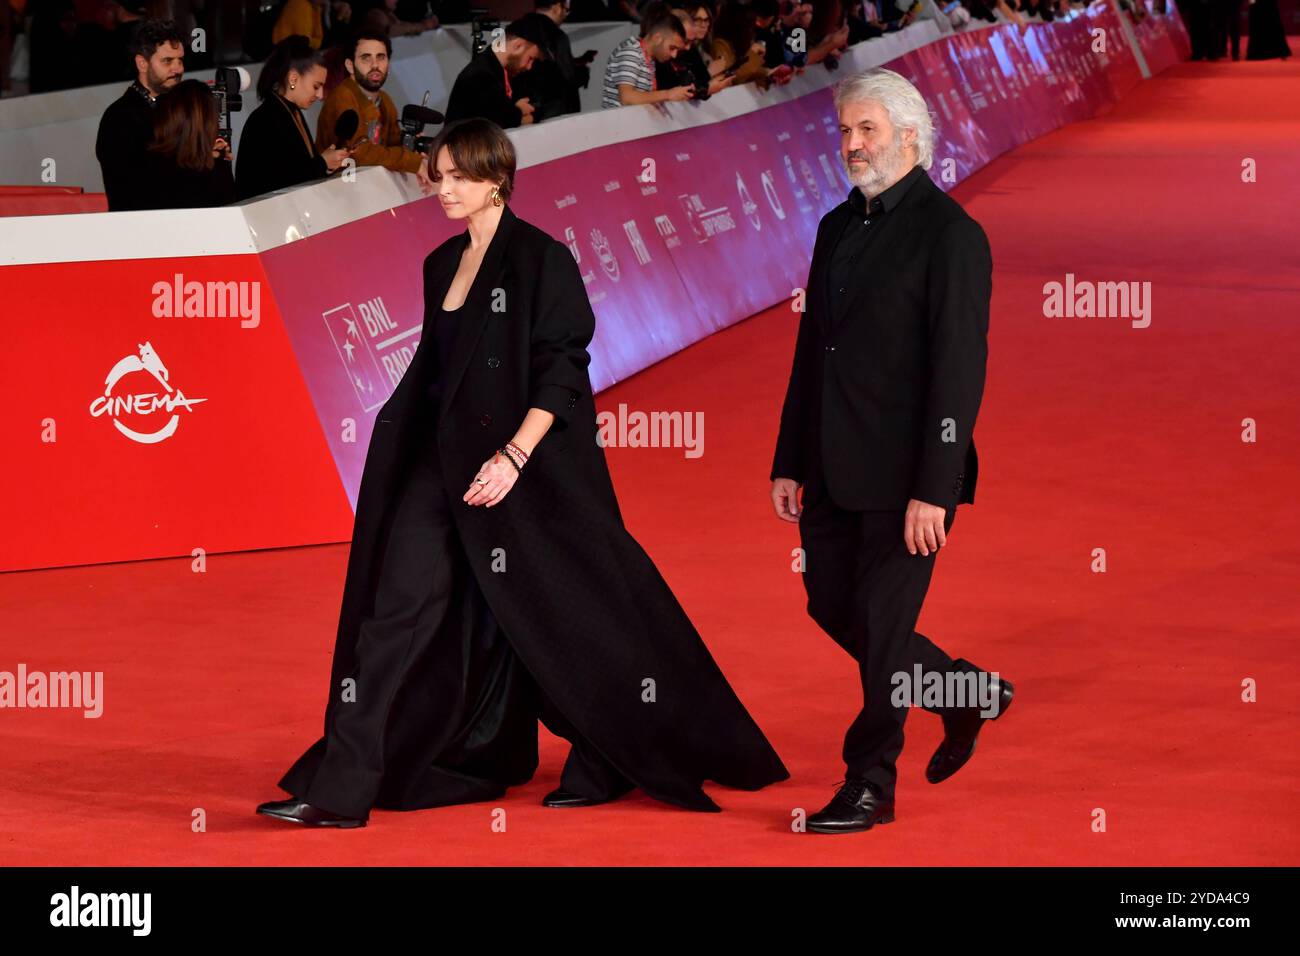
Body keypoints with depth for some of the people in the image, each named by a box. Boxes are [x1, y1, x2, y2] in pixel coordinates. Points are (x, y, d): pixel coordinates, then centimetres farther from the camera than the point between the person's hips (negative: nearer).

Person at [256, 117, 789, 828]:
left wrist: (514, 456, -23)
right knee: (399, 607, -2)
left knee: (559, 613, 4)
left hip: (527, 467, -6)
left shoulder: (540, 259, -9)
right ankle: (341, 791, -6)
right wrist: (402, 434, 18)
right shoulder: (442, 265, 12)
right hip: (444, 462, 6)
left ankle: (605, 767, 24)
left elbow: (560, 373, -15)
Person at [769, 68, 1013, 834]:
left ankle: (870, 784, 12)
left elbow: (960, 368, -16)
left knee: (880, 624, -1)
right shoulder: (838, 227, 13)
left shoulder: (950, 233, -11)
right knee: (832, 606, 12)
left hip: (904, 474, -8)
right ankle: (966, 692, 31)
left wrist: (933, 489, -20)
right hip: (834, 470, 8)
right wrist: (789, 462, 13)